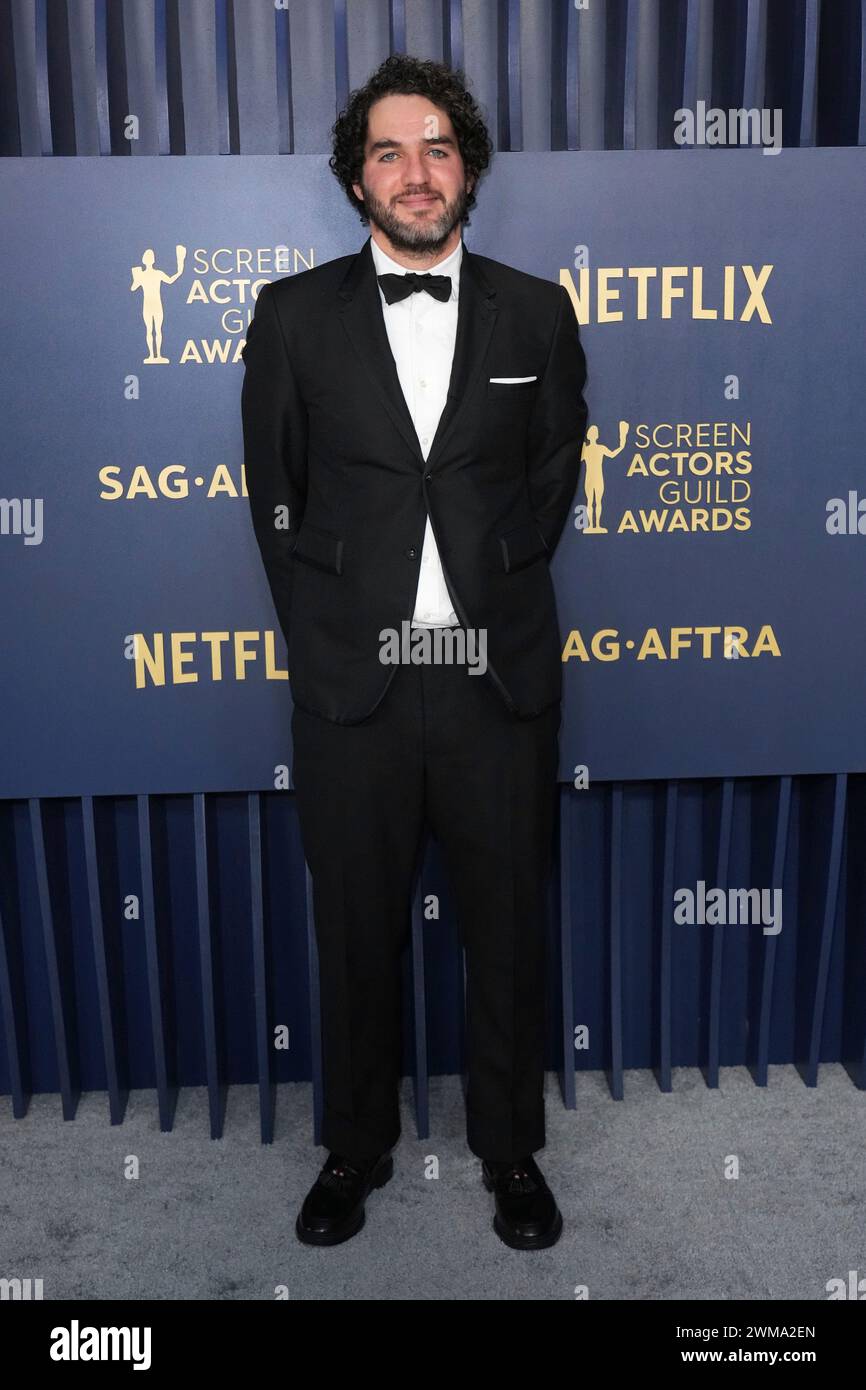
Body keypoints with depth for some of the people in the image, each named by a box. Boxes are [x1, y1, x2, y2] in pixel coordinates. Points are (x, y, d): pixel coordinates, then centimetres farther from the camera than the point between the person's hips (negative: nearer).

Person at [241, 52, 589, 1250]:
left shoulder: (536, 312, 6)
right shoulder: (295, 314, 4)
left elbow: (553, 477, 12)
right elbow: (274, 497, 7)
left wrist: (495, 597, 6)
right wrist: (323, 634, 3)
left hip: (501, 679, 1)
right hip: (351, 682, 0)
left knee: (509, 928, 11)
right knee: (356, 934, 12)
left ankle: (512, 1151, 33)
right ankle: (356, 1149, 34)